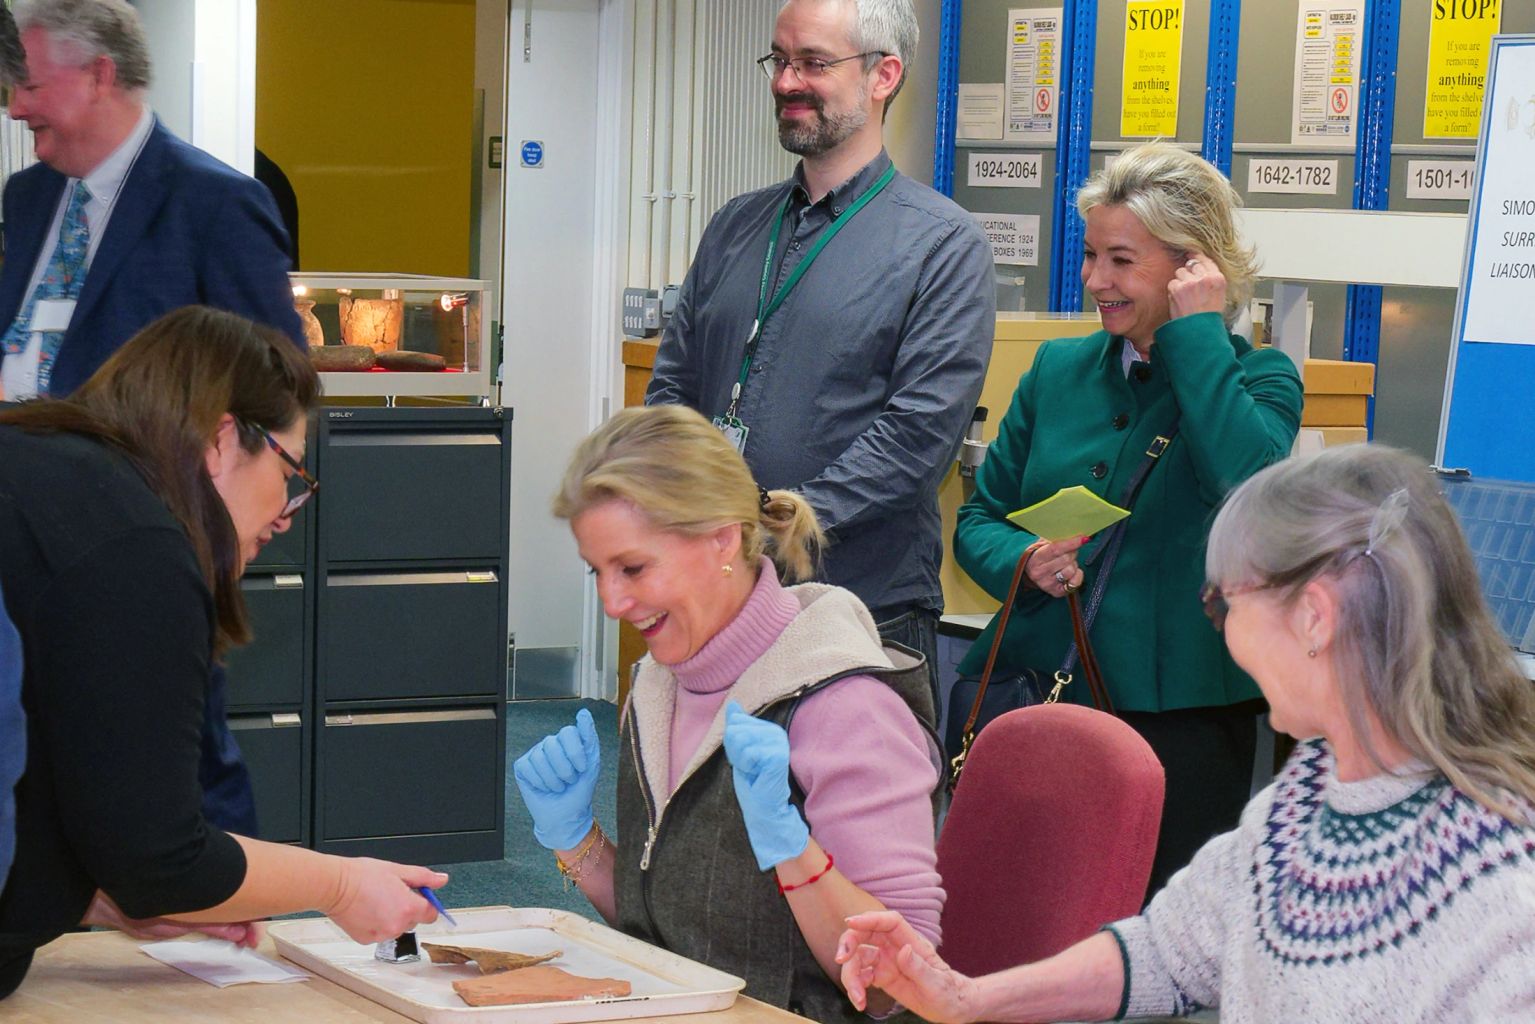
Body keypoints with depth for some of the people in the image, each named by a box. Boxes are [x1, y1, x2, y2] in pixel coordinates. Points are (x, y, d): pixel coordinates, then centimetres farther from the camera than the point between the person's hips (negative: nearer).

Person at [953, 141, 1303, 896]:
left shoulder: (1258, 377, 1)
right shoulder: (1059, 369, 13)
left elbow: (1249, 481, -22)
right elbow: (978, 517, 15)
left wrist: (1196, 335, -14)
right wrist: (1022, 562, -8)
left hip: (1179, 716, -4)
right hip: (1032, 699, 4)